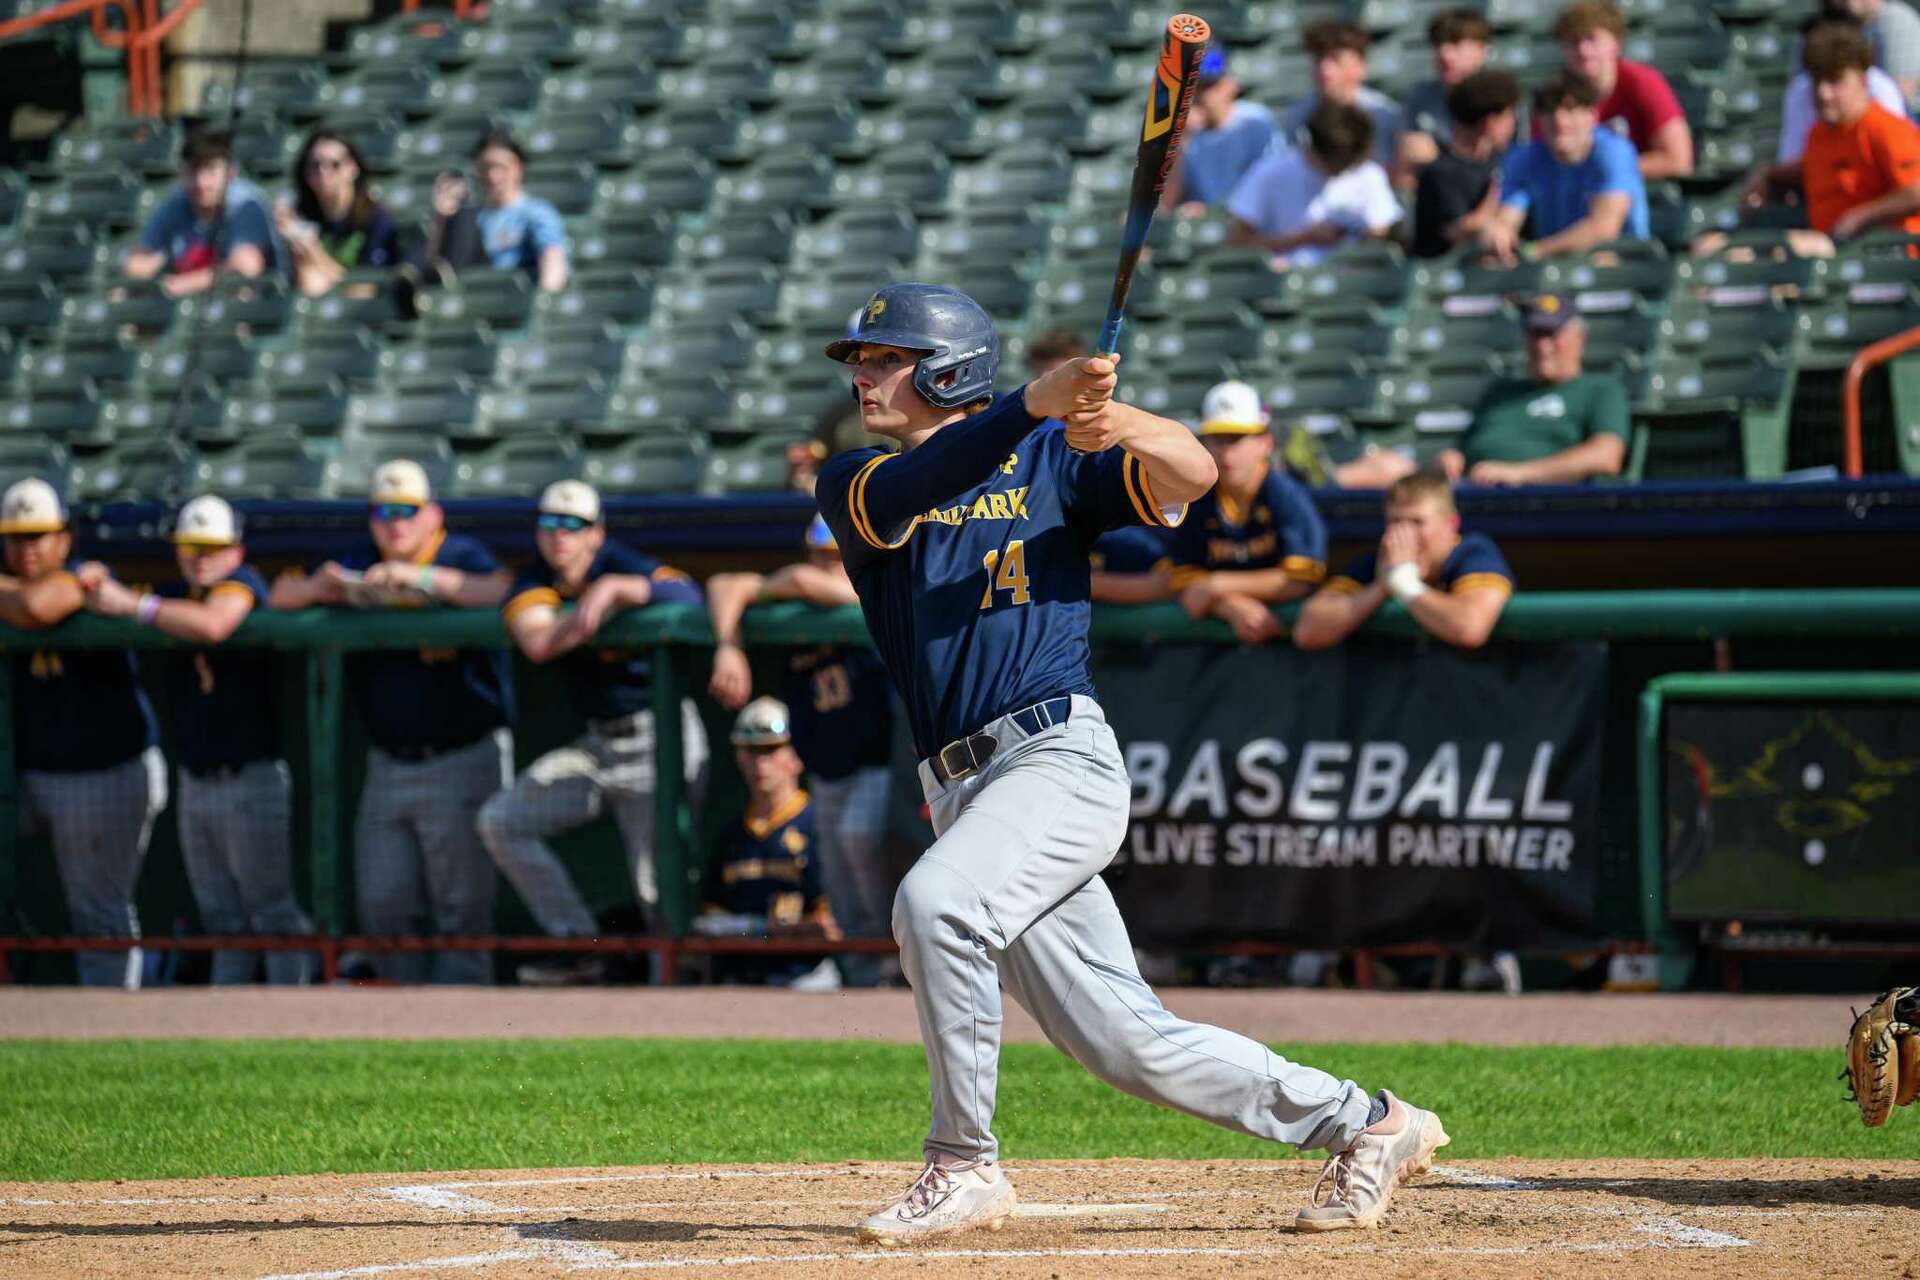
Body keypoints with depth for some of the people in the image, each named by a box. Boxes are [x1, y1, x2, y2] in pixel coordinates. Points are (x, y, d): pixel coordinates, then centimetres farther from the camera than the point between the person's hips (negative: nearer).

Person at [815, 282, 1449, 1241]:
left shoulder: (1050, 461, 7)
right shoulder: (856, 486, 12)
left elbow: (1192, 474, -6)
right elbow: (903, 493, -12)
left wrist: (1119, 422, -28)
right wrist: (1031, 404, -26)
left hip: (1060, 755, -5)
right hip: (964, 791, 5)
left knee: (936, 902, -30)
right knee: (1128, 1043, 2)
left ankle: (963, 1167, -19)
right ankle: (1361, 1125, 16)